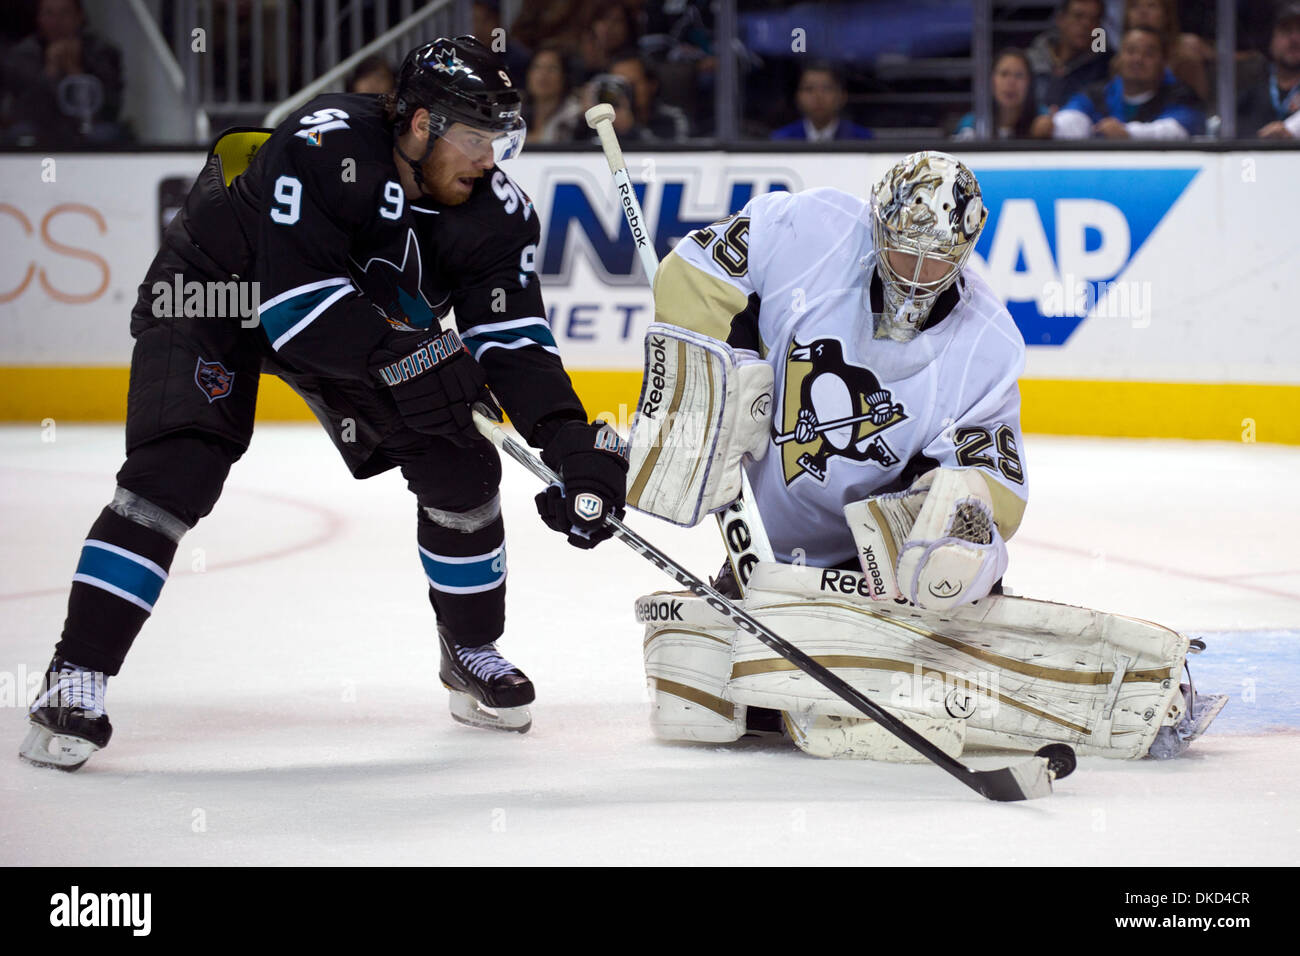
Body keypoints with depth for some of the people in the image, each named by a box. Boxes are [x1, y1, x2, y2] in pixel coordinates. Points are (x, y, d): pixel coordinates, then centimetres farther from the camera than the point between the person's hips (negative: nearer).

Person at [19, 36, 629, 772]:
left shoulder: (496, 210, -19)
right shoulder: (323, 148, -37)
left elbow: (514, 339, -20)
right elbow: (296, 298, -41)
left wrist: (570, 441, -34)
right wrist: (401, 359, -48)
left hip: (367, 318, 6)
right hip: (215, 292, -6)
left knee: (460, 467, -4)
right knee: (176, 474, -24)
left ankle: (472, 655, 18)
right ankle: (76, 681, -20)